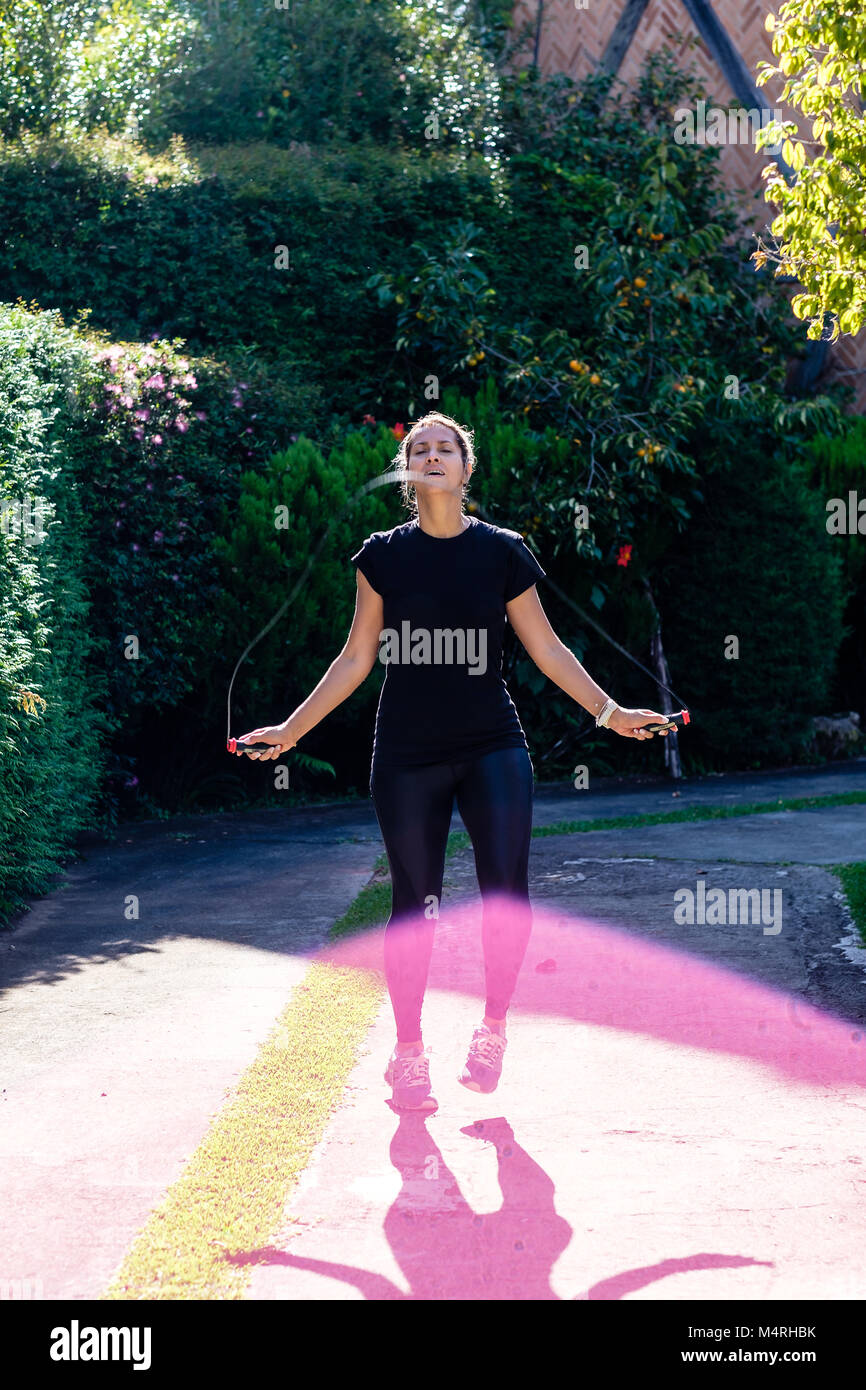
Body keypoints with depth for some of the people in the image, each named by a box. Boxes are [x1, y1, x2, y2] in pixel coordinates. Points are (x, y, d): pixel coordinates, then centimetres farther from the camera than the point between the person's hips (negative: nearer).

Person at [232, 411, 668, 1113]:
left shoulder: (503, 551, 2)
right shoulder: (383, 555, 3)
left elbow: (546, 647, 9)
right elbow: (357, 659, 9)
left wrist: (608, 711, 4)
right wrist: (292, 729, 7)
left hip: (493, 746, 0)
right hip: (407, 755, 0)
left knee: (507, 893, -12)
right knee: (415, 902, 4)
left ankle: (493, 1028, 10)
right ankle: (409, 1051, 18)